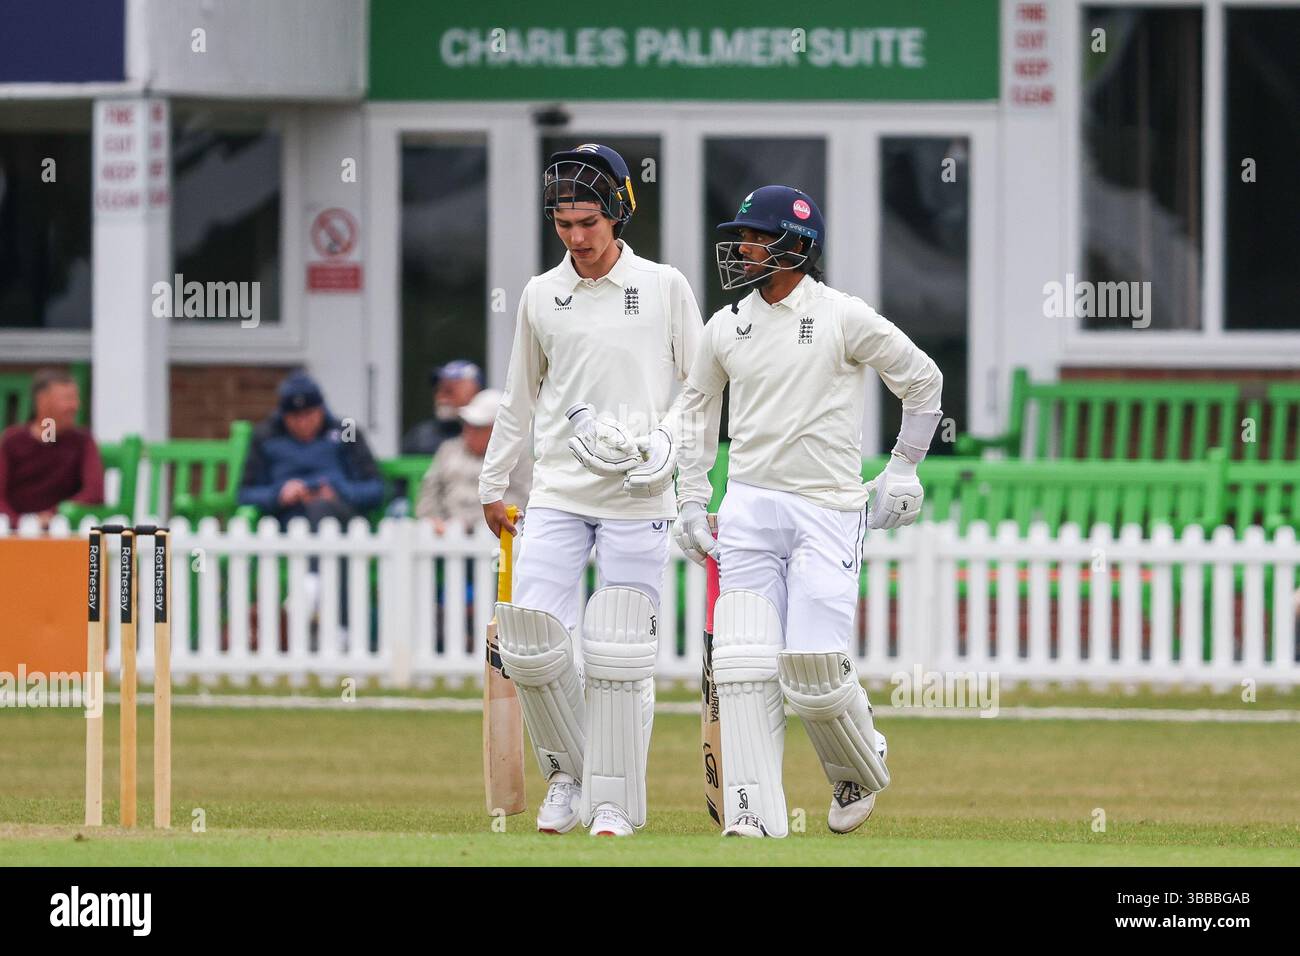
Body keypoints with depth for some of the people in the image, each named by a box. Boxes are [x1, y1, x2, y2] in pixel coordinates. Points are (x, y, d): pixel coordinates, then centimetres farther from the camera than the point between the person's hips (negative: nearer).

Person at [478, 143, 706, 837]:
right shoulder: (541, 296, 8)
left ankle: (615, 802, 3)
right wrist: (492, 486, 20)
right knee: (527, 639, -7)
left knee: (619, 654, -5)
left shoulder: (664, 287, 1)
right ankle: (568, 772, 14)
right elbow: (521, 398, 19)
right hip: (556, 494, 3)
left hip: (639, 497, -3)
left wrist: (665, 449, -5)